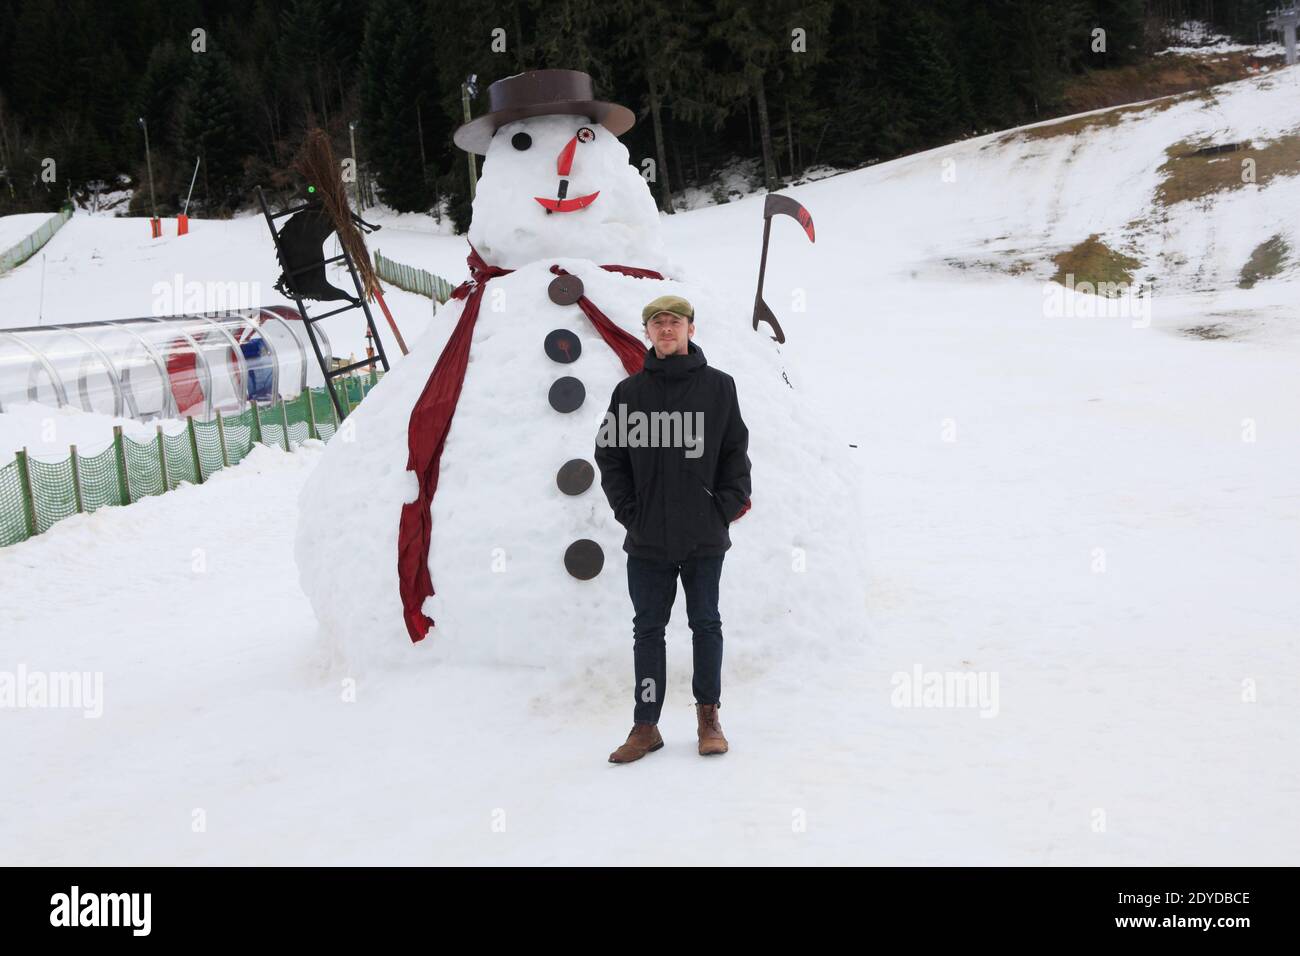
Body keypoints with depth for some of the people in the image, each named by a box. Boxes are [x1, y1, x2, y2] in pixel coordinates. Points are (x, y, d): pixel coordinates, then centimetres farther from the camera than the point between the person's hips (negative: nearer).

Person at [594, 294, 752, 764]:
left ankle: (708, 717, 22)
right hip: (647, 537, 1)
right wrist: (627, 509, 0)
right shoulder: (629, 391, 5)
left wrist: (726, 506, -5)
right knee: (648, 629, 5)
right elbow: (609, 453, 9)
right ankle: (645, 726, 11)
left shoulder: (719, 386, 2)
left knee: (706, 624, 9)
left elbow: (736, 451, 5)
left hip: (705, 536, -1)